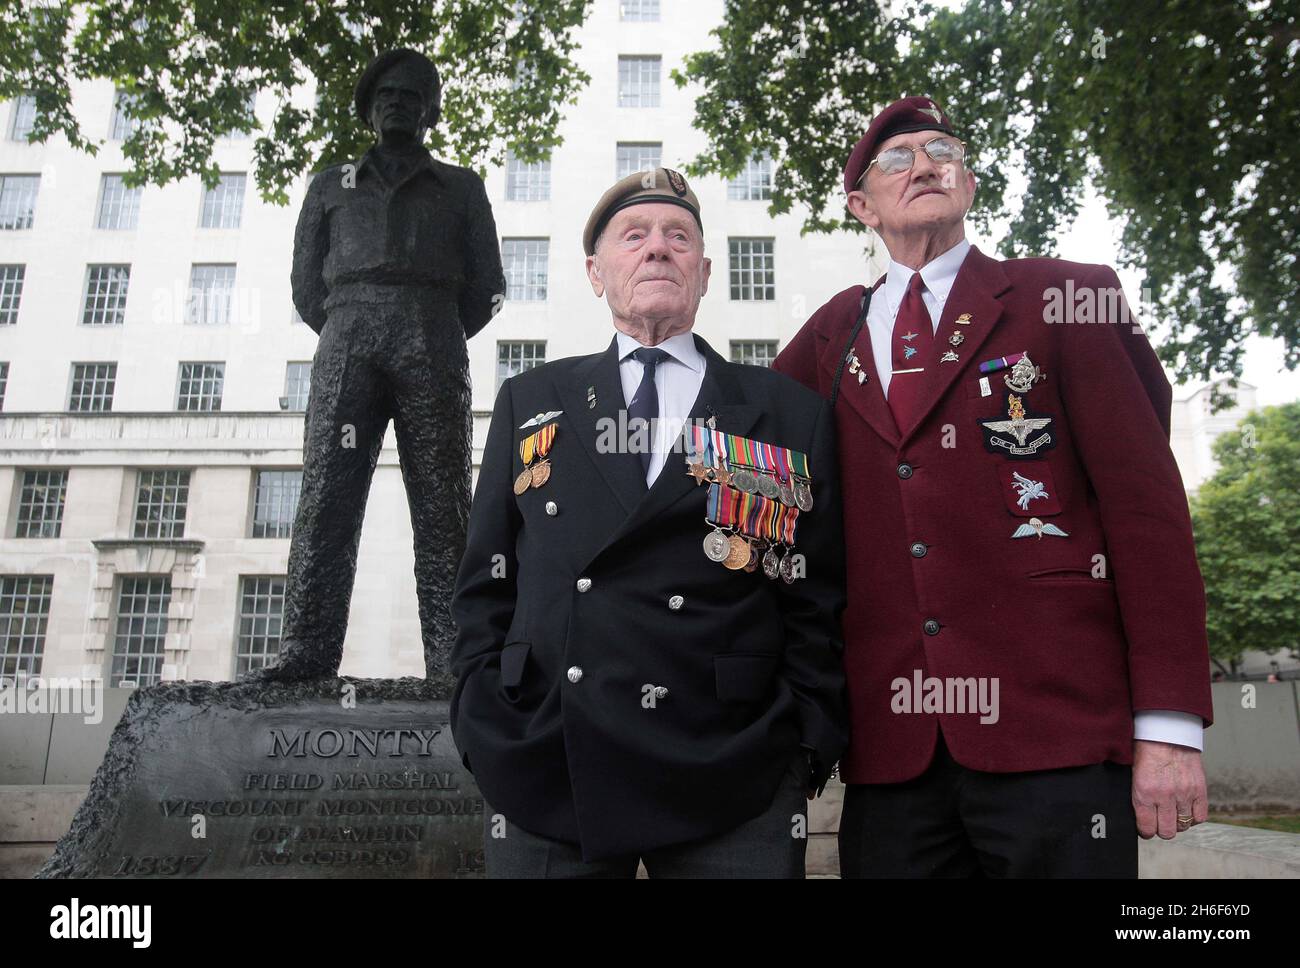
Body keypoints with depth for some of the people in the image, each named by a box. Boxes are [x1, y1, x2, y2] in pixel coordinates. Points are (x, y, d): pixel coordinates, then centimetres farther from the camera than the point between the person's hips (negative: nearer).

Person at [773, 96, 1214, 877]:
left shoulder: (1064, 299, 4)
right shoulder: (835, 333, 13)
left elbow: (1147, 506, -2)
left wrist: (1169, 724, -8)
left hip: (1054, 729, -2)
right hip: (890, 749, 3)